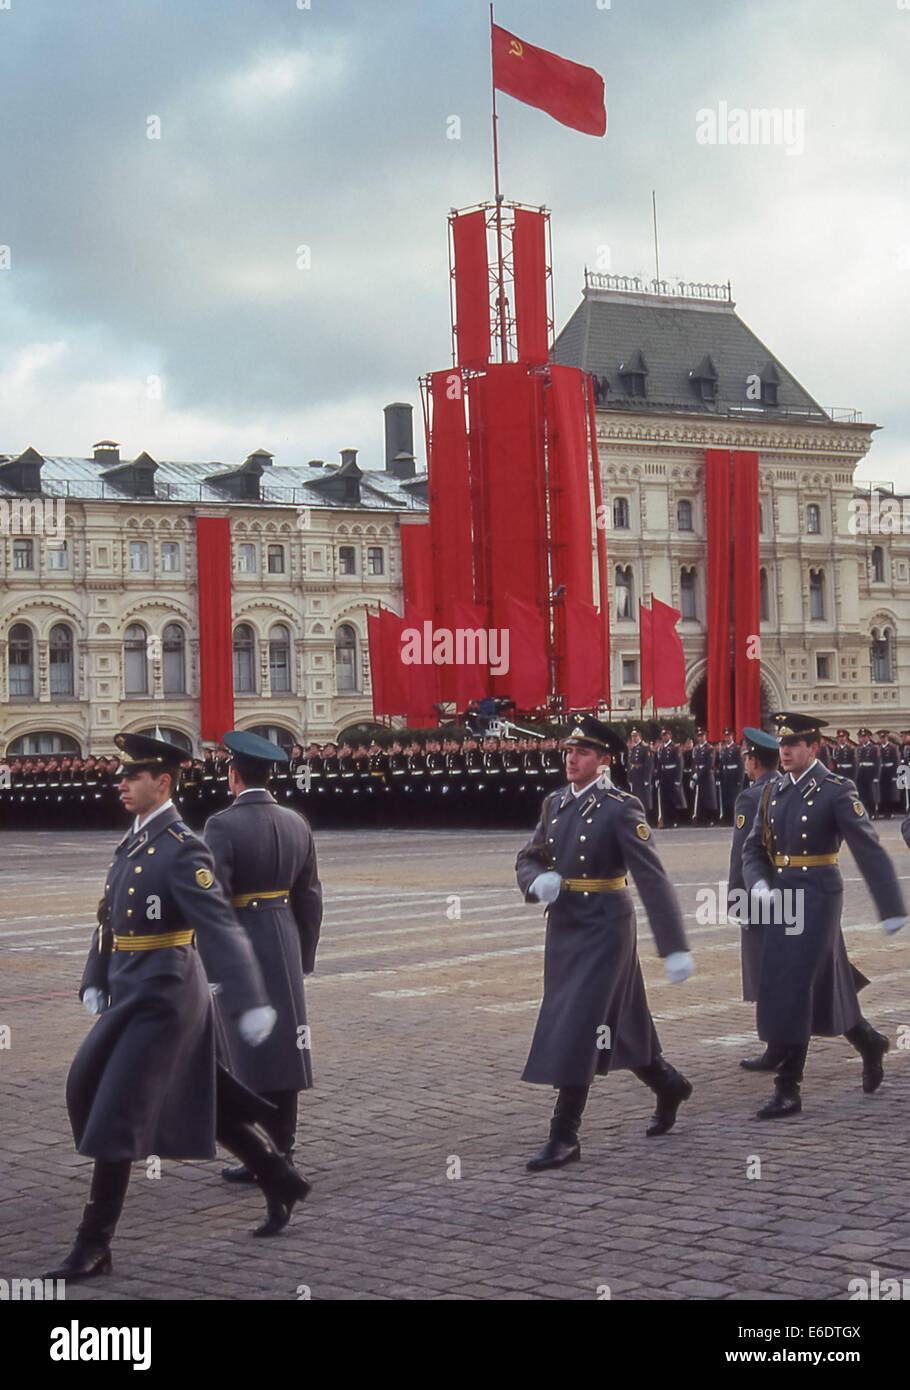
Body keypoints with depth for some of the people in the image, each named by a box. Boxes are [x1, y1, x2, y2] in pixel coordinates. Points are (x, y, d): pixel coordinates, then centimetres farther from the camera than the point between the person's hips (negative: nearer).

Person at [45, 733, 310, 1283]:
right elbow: (111, 917, 21)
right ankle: (282, 1184, 31)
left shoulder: (182, 848, -16)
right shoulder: (133, 842, 13)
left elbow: (222, 927, -25)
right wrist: (94, 982, 12)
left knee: (116, 1116, -7)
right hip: (133, 992, 9)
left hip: (164, 996, -9)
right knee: (204, 1102, 17)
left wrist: (251, 1002, -32)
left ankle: (94, 1247, 2)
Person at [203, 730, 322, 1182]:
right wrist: (303, 957, 18)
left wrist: (207, 965, -12)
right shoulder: (296, 824, 6)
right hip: (284, 945, 6)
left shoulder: (222, 826, -14)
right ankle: (283, 1149, 17)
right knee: (283, 1048, 11)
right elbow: (310, 897, 10)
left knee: (246, 1055, -1)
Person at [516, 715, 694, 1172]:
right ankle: (669, 1086, 41)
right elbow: (527, 859, 15)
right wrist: (538, 882, -11)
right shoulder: (556, 803, 8)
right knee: (615, 1022, 18)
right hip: (563, 926, 7)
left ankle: (565, 1137, -4)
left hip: (604, 928, -7)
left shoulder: (621, 808, -13)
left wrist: (675, 947, -21)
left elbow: (652, 878, -17)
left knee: (576, 1029, -10)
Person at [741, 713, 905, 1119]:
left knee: (794, 989, -11)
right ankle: (870, 1043, 41)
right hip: (779, 899, 7)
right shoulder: (773, 791, 10)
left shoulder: (837, 791, -9)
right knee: (825, 986, 16)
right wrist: (758, 884, -8)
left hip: (817, 897, -6)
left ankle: (788, 1090, -6)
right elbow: (754, 847, 13)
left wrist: (891, 909, -14)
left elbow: (869, 850, -11)